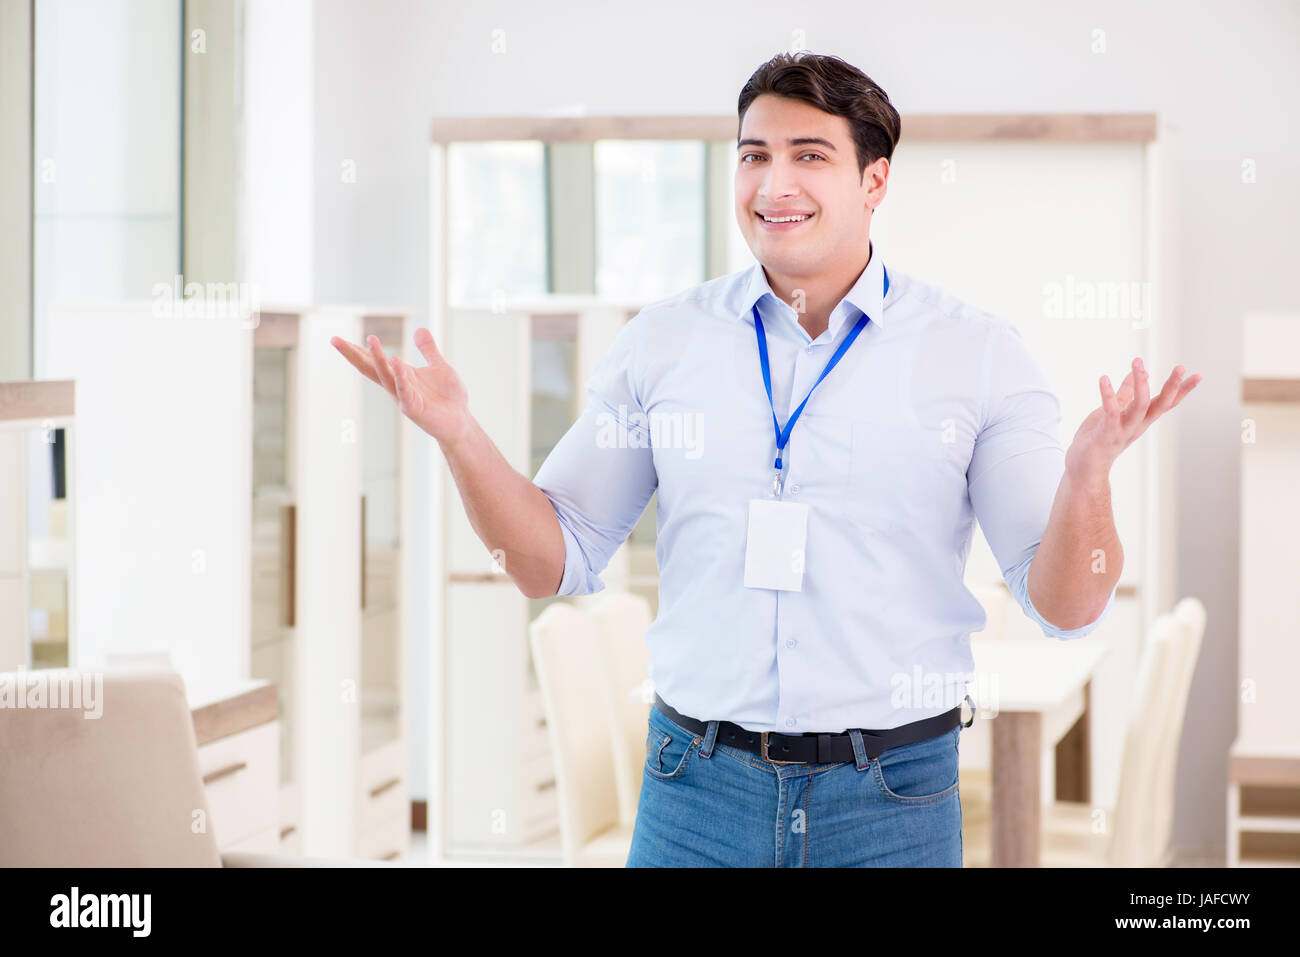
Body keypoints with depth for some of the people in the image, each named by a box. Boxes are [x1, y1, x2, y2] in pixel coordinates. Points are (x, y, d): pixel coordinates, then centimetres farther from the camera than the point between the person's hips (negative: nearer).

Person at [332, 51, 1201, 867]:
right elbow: (559, 561, 8)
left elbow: (1066, 609, -5)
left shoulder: (980, 355, -3)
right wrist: (460, 437, -8)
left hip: (893, 801, -1)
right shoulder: (662, 343, 3)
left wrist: (1086, 476, -25)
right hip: (699, 791, 1)